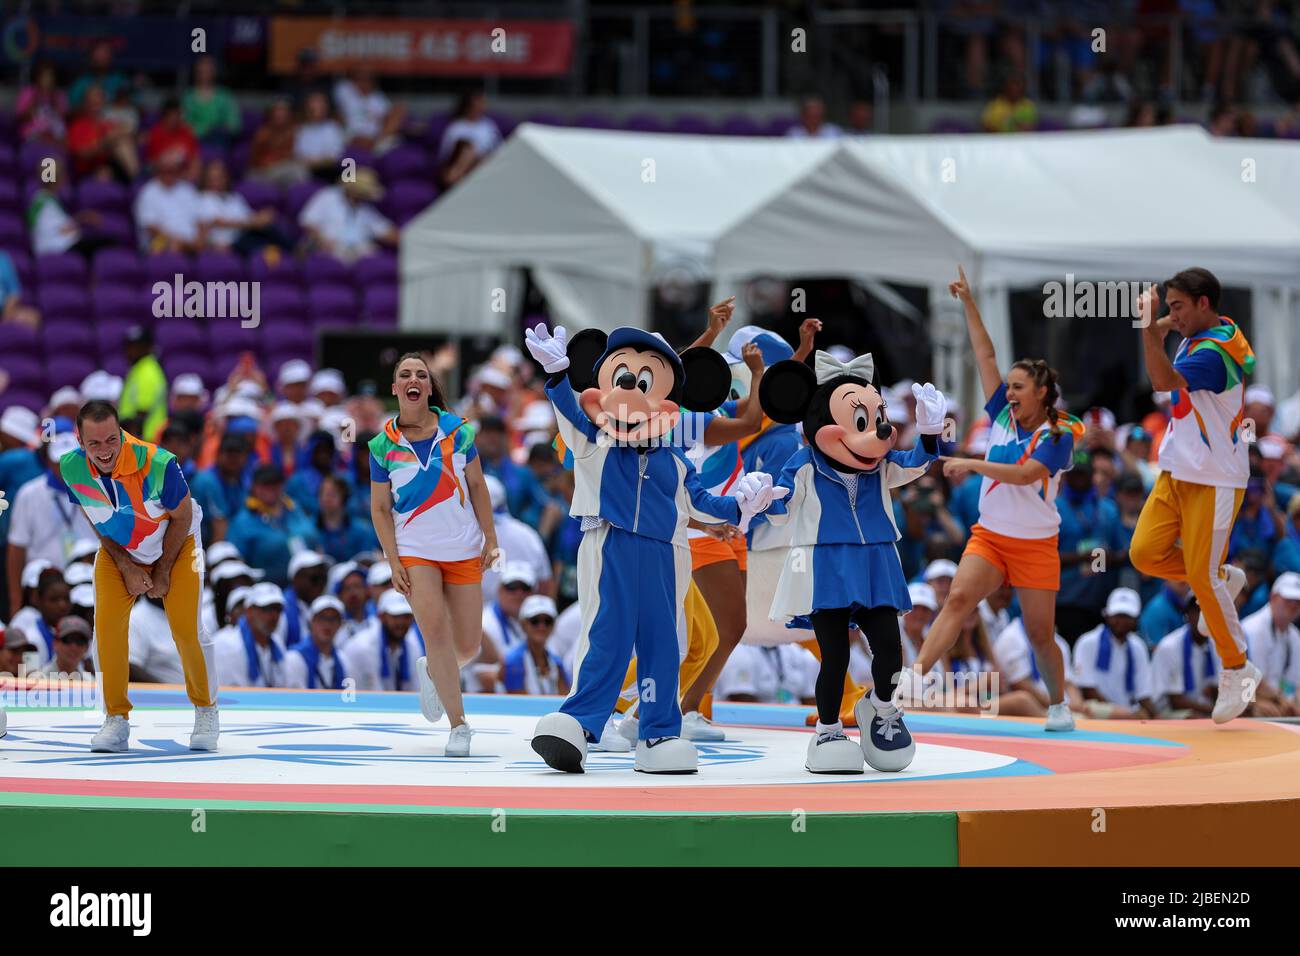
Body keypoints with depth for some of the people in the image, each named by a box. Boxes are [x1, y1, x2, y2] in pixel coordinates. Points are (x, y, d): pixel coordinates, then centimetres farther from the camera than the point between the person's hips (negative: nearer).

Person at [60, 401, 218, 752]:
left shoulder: (158, 463, -35)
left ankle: (206, 710, 13)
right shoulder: (71, 468, -23)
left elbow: (182, 517, -17)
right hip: (118, 551, 3)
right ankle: (116, 719, -1)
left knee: (186, 629, -11)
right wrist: (126, 567, -9)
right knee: (107, 624, -13)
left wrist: (163, 571, -10)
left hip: (175, 547, -3)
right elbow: (96, 522, -4)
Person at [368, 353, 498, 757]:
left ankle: (431, 671, 40)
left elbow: (477, 486, 5)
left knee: (468, 646, 4)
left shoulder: (457, 430, -2)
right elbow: (380, 508, 0)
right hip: (414, 552, -2)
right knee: (435, 630, -17)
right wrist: (393, 561, -7)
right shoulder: (384, 445, -4)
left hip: (464, 552, 2)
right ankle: (458, 725, -7)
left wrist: (490, 539, 1)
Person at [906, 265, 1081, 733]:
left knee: (1040, 633, 4)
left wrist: (972, 464, -25)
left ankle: (1059, 705, 24)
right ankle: (916, 674, -35)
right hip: (989, 535, 3)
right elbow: (985, 355, 3)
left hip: (1035, 544, -3)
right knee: (958, 598, -20)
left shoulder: (1058, 435, -10)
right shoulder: (1003, 416, 4)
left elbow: (1024, 474, -24)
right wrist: (969, 304, 0)